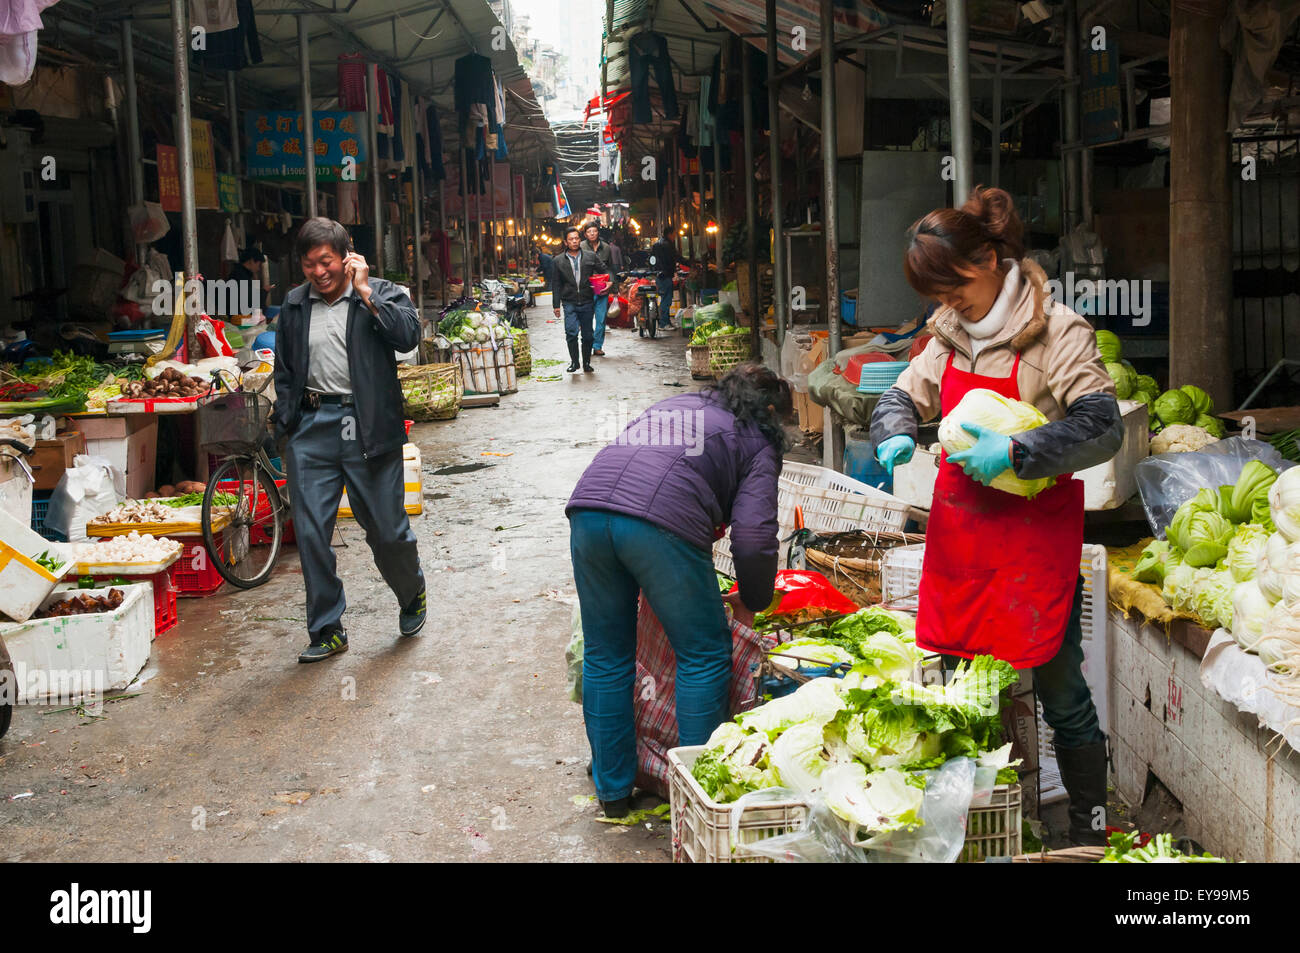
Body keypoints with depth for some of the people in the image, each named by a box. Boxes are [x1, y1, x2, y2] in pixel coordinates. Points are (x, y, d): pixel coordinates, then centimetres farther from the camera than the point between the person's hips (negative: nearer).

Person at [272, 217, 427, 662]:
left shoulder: (382, 294, 0)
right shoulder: (294, 305, 12)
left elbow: (408, 335, -19)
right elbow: (284, 370, 20)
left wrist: (364, 292, -16)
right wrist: (285, 423, 11)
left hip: (367, 427, -3)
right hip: (311, 427, 4)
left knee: (388, 530, 5)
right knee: (311, 534, 2)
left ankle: (413, 596, 35)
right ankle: (327, 631, 15)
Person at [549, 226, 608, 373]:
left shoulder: (590, 256, 7)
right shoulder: (558, 261, 6)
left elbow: (603, 272, 15)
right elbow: (556, 285, 8)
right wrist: (556, 305, 4)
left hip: (587, 302, 1)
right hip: (569, 303, -1)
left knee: (587, 335, 7)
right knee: (571, 333, -15)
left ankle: (586, 363, 20)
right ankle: (574, 361, -1)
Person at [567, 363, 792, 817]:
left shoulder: (672, 404, 34)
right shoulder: (757, 439, 16)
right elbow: (753, 537, 3)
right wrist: (752, 603, 21)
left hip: (588, 506, 6)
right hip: (661, 522, -6)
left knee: (605, 659, 17)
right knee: (704, 657, 11)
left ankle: (612, 791, 27)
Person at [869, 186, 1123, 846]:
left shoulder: (1057, 333, -10)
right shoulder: (950, 336, 10)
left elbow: (1103, 429, -17)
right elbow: (901, 397, 21)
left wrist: (1014, 452, -27)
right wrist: (895, 436, -2)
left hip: (1035, 536, -6)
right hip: (959, 534, 6)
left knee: (1061, 695, 2)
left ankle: (1090, 829, 18)